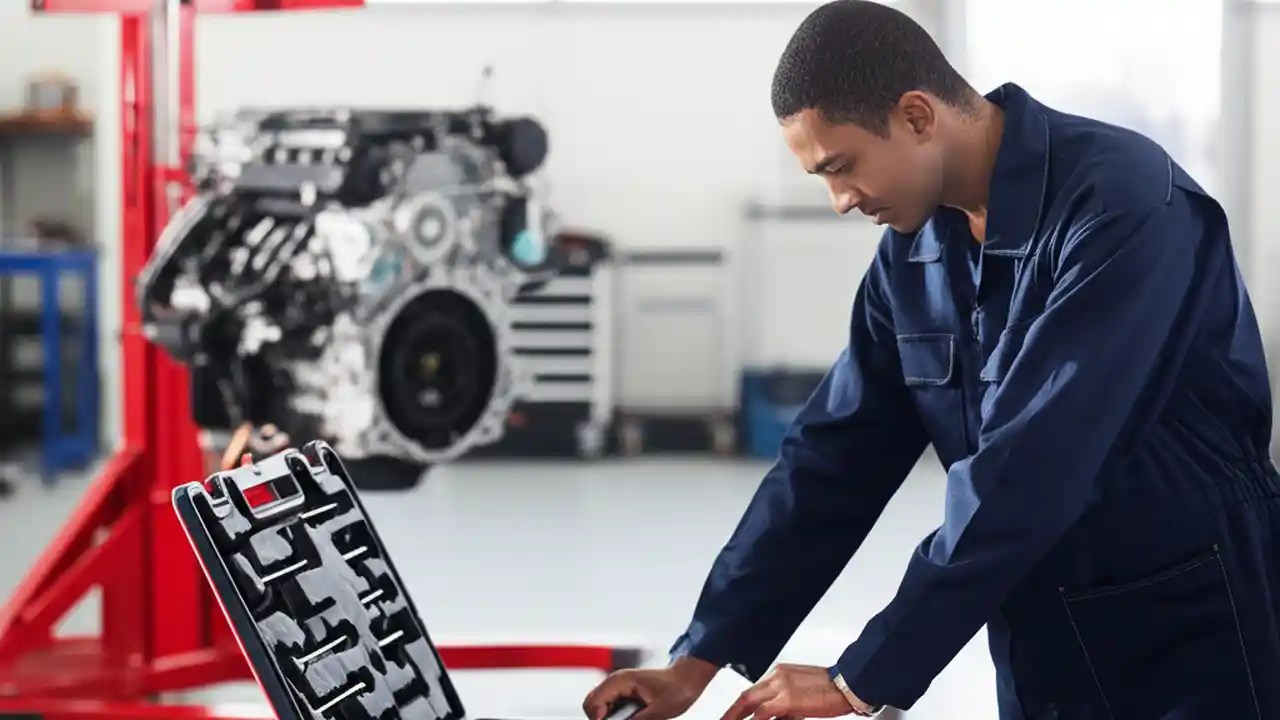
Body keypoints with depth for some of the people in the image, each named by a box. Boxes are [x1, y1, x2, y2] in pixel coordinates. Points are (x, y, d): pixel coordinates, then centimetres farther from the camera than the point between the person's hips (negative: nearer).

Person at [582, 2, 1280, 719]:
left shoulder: (1126, 204, -22)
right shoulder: (912, 252, 2)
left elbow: (1024, 470, -27)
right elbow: (838, 456, 6)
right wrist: (700, 659, 1)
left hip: (1195, 642, -6)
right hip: (1043, 660, 6)